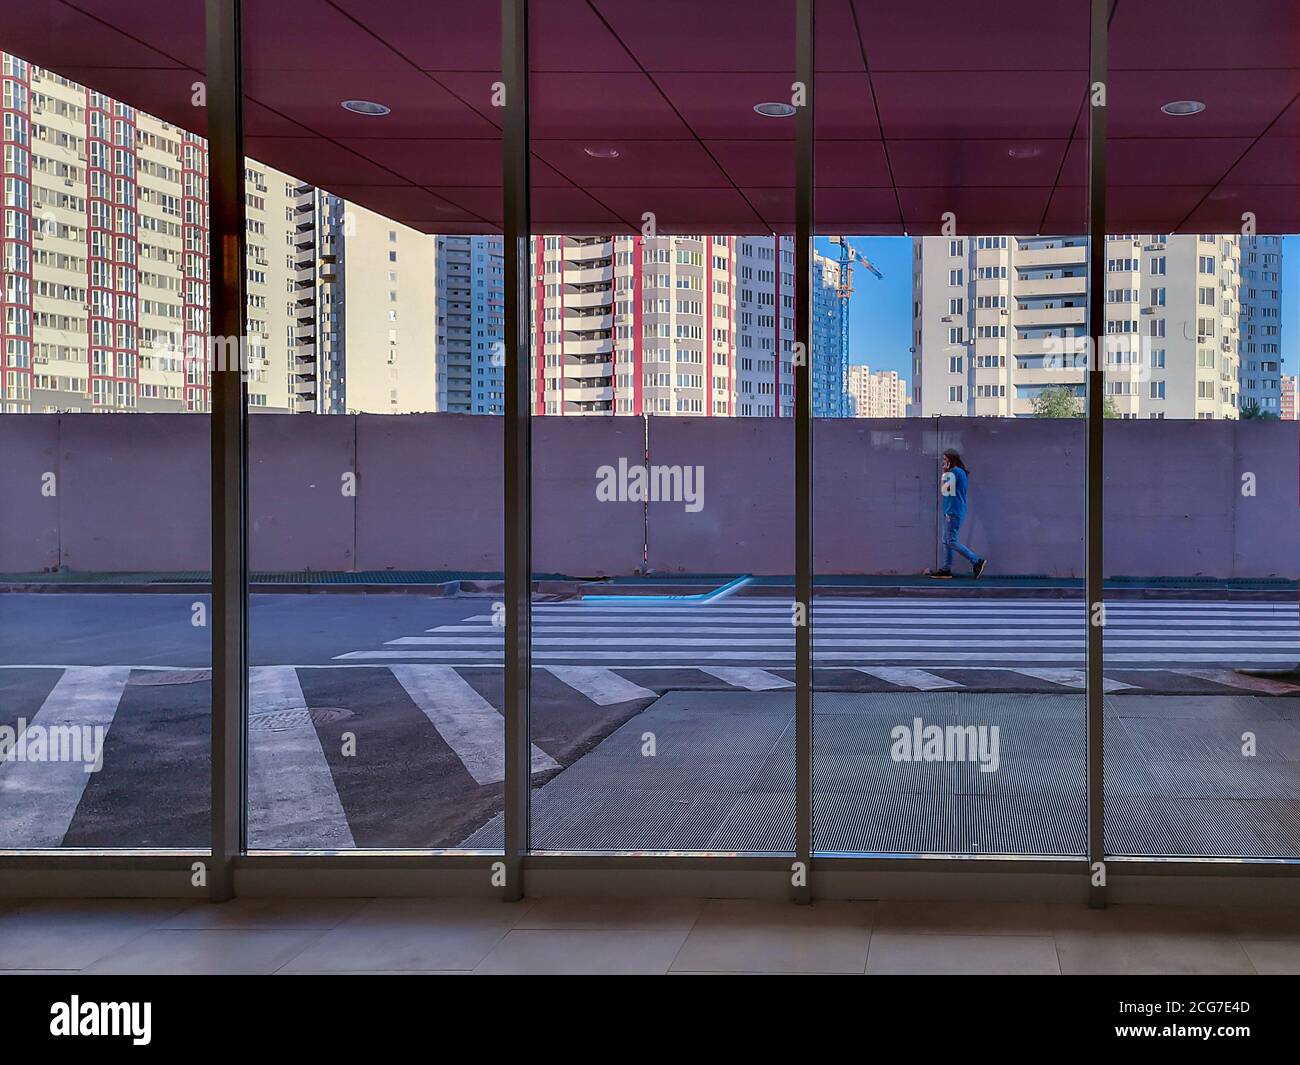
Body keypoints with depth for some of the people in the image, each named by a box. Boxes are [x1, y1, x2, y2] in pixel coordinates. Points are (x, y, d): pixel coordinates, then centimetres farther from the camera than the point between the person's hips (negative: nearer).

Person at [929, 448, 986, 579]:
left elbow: (943, 490, -13)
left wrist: (944, 474, -3)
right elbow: (946, 490, 17)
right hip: (950, 511, 10)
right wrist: (946, 473, 11)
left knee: (951, 541, -10)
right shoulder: (960, 472, 17)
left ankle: (977, 561, -11)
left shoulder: (955, 472, -15)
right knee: (947, 541, 11)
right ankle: (946, 570, 12)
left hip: (953, 513, -10)